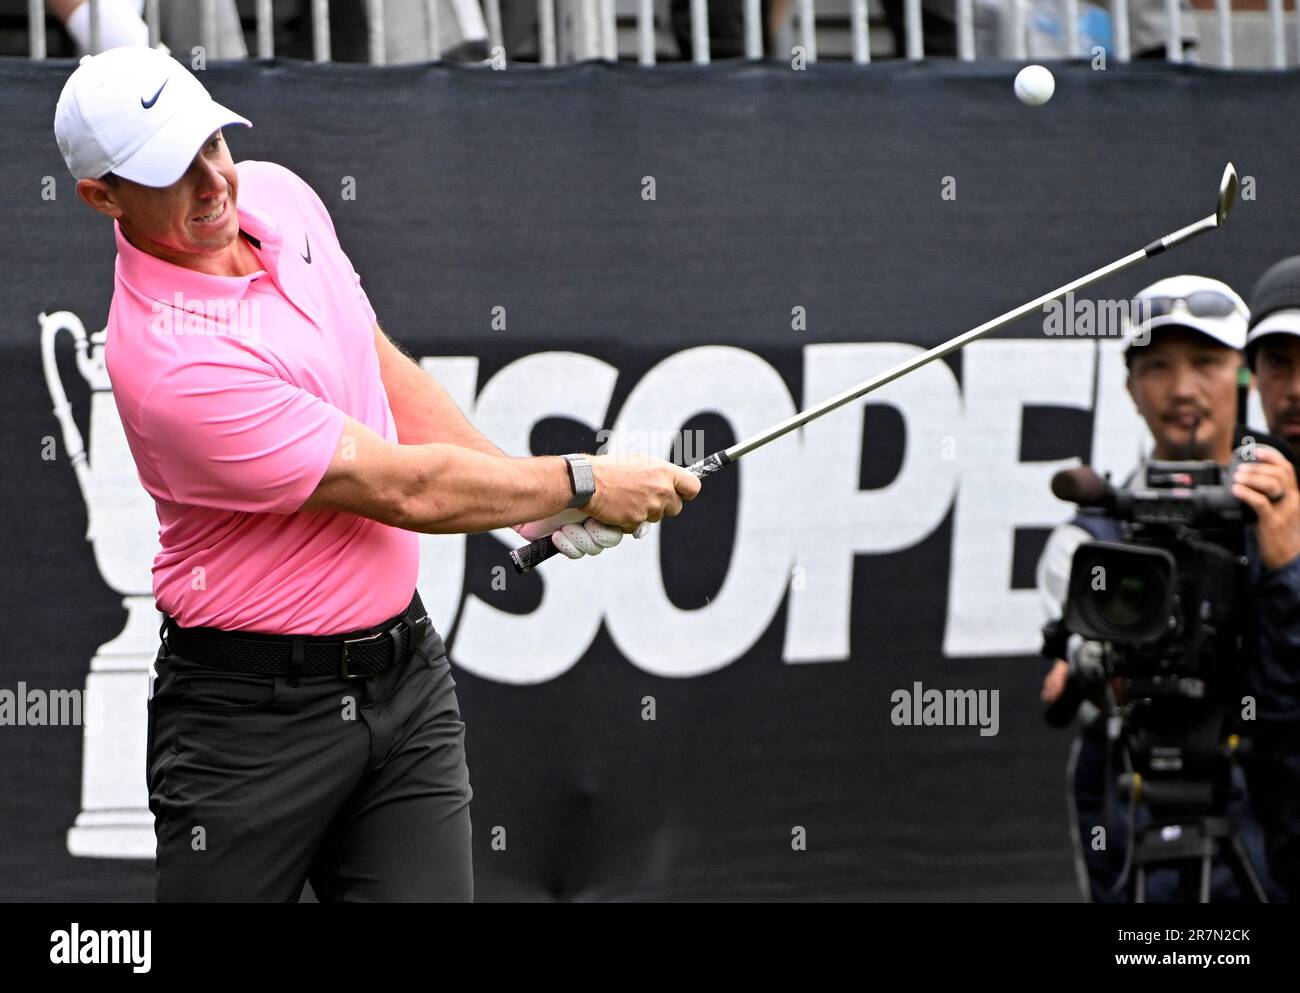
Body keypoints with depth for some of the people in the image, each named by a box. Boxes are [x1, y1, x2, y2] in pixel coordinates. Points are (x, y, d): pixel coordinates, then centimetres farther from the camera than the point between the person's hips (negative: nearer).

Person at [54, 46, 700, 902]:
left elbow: (383, 369, 17)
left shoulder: (278, 196, 1)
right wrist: (582, 484, -8)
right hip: (253, 710, -7)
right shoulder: (168, 359, -26)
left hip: (405, 671, 7)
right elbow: (407, 490, -20)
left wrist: (534, 497, 9)